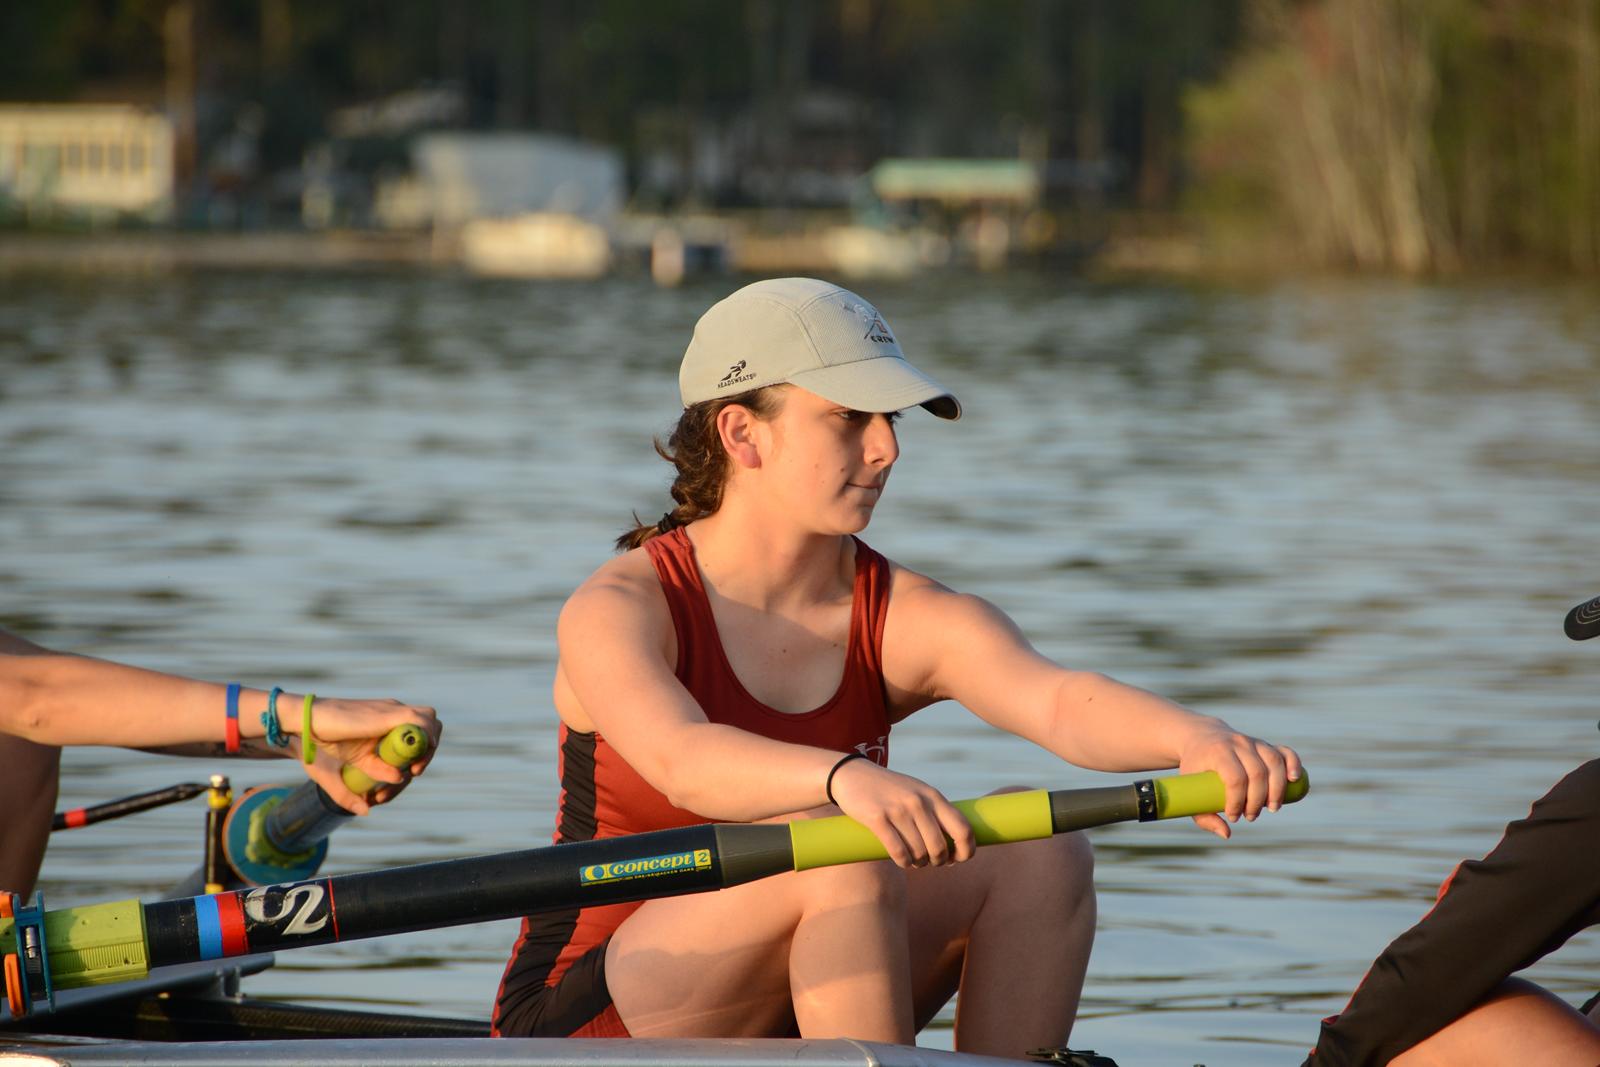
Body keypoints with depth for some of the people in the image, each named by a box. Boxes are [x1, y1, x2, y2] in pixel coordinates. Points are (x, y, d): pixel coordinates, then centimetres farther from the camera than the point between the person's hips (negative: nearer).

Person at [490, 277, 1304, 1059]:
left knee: (1035, 843, -15)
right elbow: (680, 757, -36)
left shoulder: (910, 622, -3)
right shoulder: (618, 611, -14)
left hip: (776, 1028, 5)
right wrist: (845, 778, -56)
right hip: (582, 1024, -5)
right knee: (846, 857, -31)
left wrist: (1192, 738, -46)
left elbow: (1059, 701, -23)